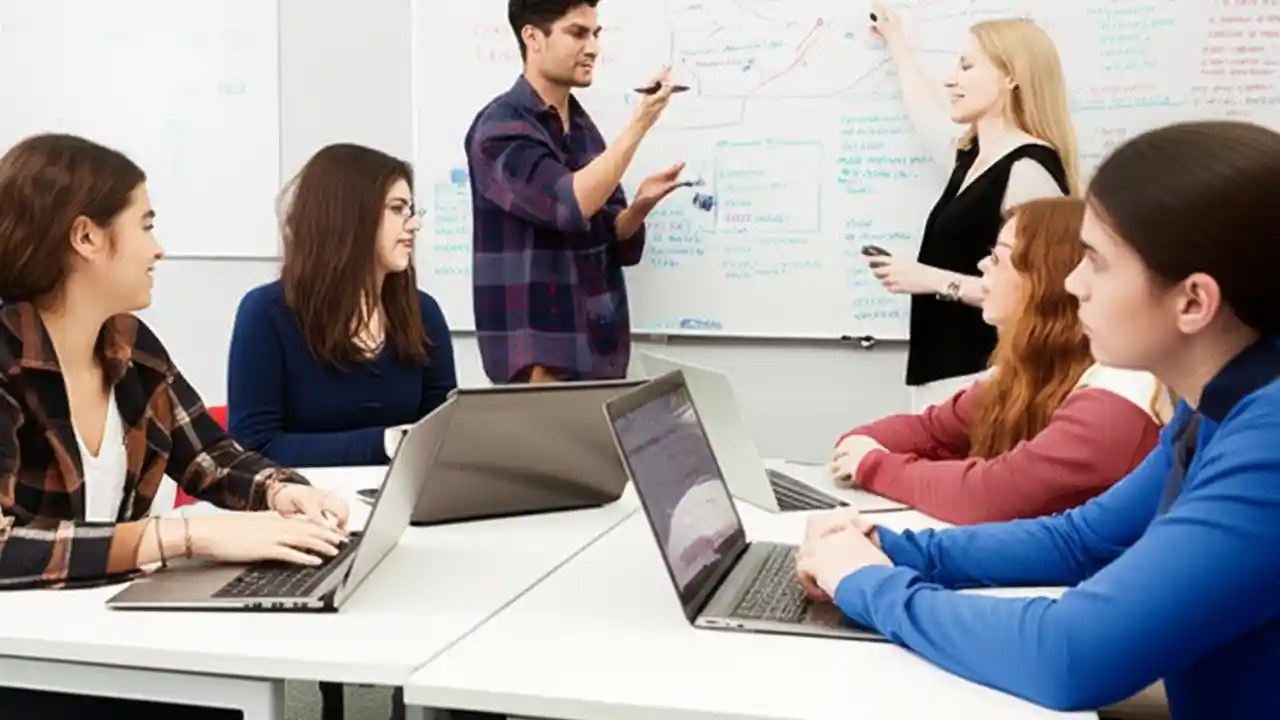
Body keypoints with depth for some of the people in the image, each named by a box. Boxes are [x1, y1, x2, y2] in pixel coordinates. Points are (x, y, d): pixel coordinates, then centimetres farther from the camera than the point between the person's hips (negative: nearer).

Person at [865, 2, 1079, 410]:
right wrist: (895, 40, 48)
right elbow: (928, 116, 37)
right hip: (945, 373, 9)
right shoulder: (973, 156, 14)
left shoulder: (1030, 168, -15)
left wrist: (936, 280, -20)